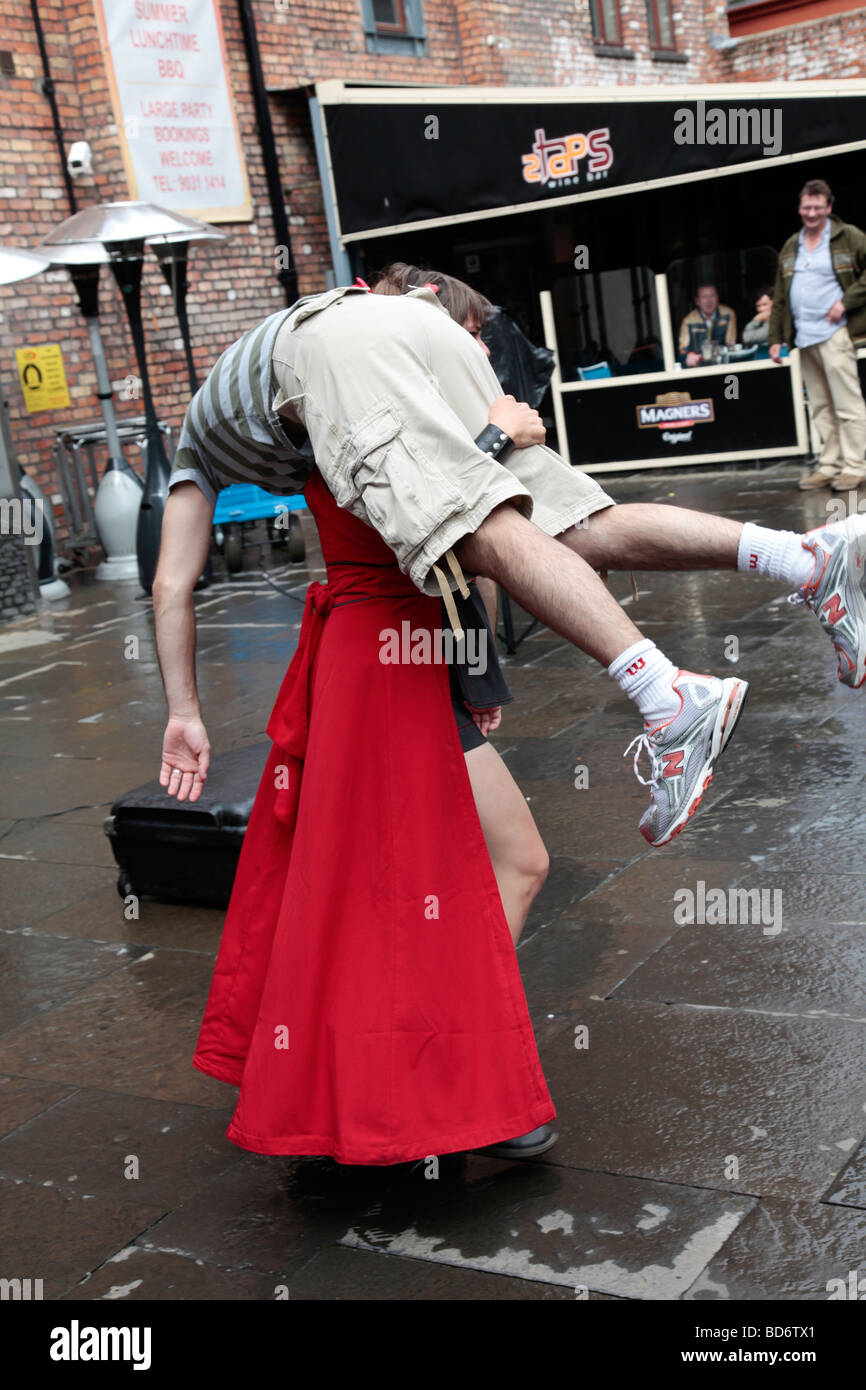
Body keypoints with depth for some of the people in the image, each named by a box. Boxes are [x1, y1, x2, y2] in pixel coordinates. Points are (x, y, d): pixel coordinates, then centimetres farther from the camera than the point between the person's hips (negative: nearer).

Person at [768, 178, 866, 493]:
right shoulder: (790, 248, 18)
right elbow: (779, 298, 19)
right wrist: (775, 338, 13)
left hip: (834, 333, -6)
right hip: (803, 337, 6)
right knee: (820, 406, 7)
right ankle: (829, 465, 11)